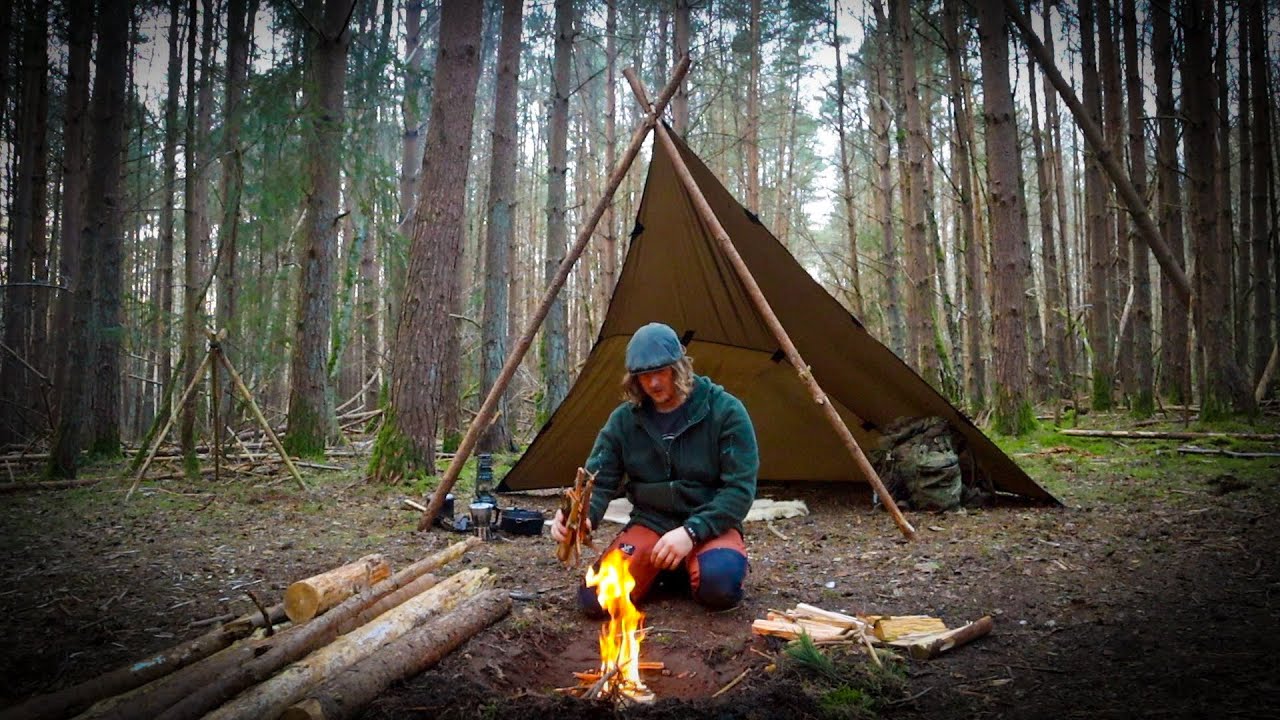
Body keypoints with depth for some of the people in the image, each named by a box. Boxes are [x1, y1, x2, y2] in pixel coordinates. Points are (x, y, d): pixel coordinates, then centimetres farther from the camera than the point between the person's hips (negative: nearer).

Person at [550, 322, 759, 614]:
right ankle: (660, 570, 10)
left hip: (709, 526, -2)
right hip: (650, 524, 3)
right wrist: (582, 515, -24)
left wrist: (691, 531, -24)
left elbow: (740, 487, -13)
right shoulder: (624, 419, -1)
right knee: (595, 598, -21)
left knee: (720, 584, -36)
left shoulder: (725, 411, -11)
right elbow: (599, 481, -1)